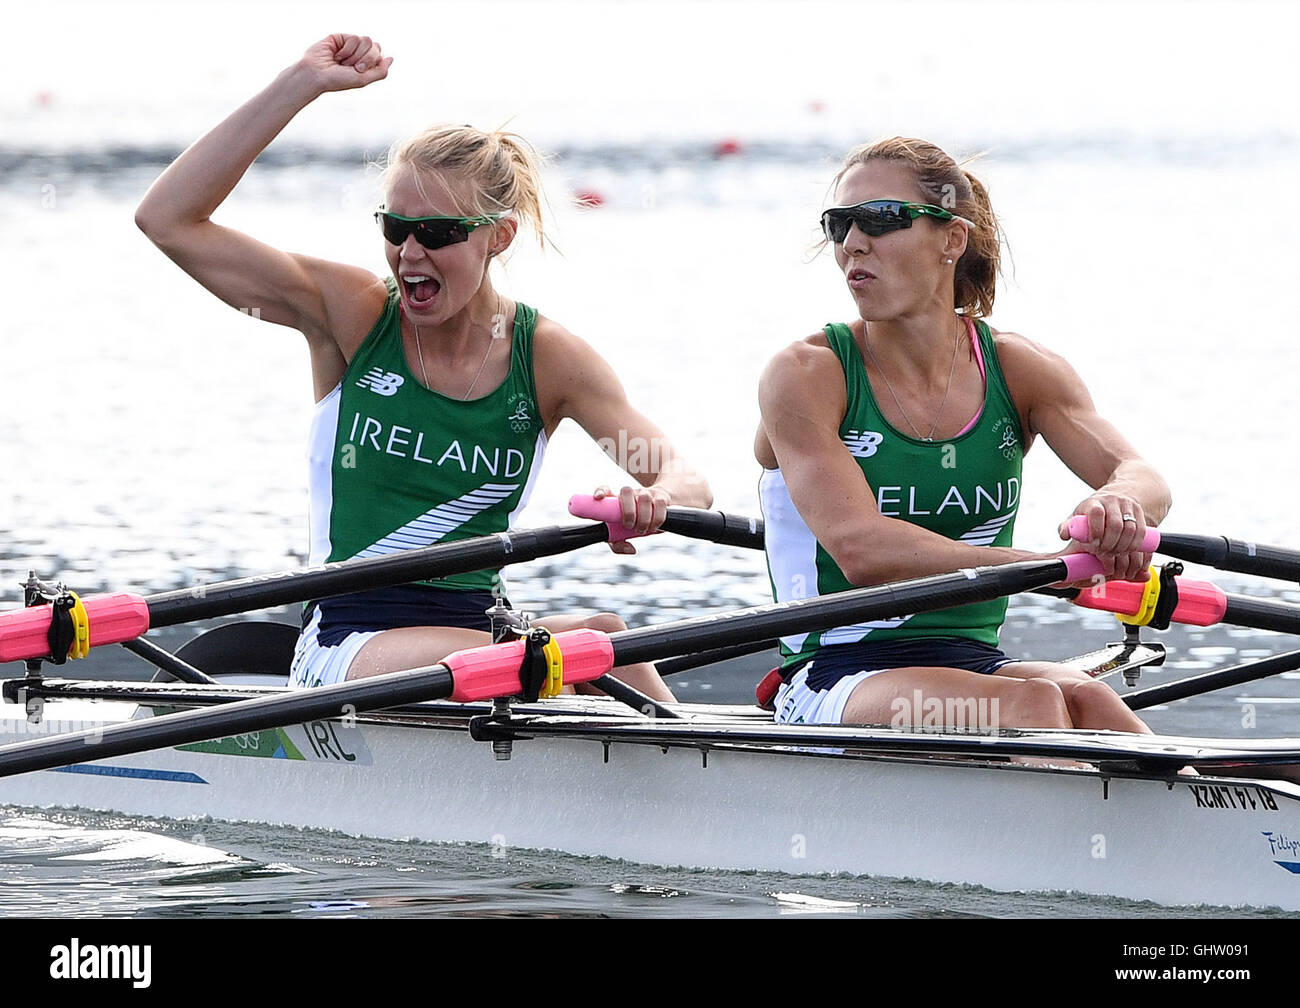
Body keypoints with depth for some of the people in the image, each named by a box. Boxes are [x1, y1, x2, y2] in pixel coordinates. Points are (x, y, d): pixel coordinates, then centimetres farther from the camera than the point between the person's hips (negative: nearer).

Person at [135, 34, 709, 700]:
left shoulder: (549, 358, 2)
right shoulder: (352, 314, -1)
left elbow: (686, 481, -6)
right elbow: (168, 220, -8)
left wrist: (654, 500, -32)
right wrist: (301, 86, -11)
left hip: (475, 632, 3)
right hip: (346, 648, -3)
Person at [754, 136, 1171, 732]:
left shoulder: (1017, 370, 7)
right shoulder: (805, 375, -6)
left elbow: (1139, 476, -8)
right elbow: (859, 549, -19)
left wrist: (1118, 503, -36)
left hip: (975, 663, 4)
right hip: (837, 678, -4)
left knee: (1084, 699, -30)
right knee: (1032, 705, -31)